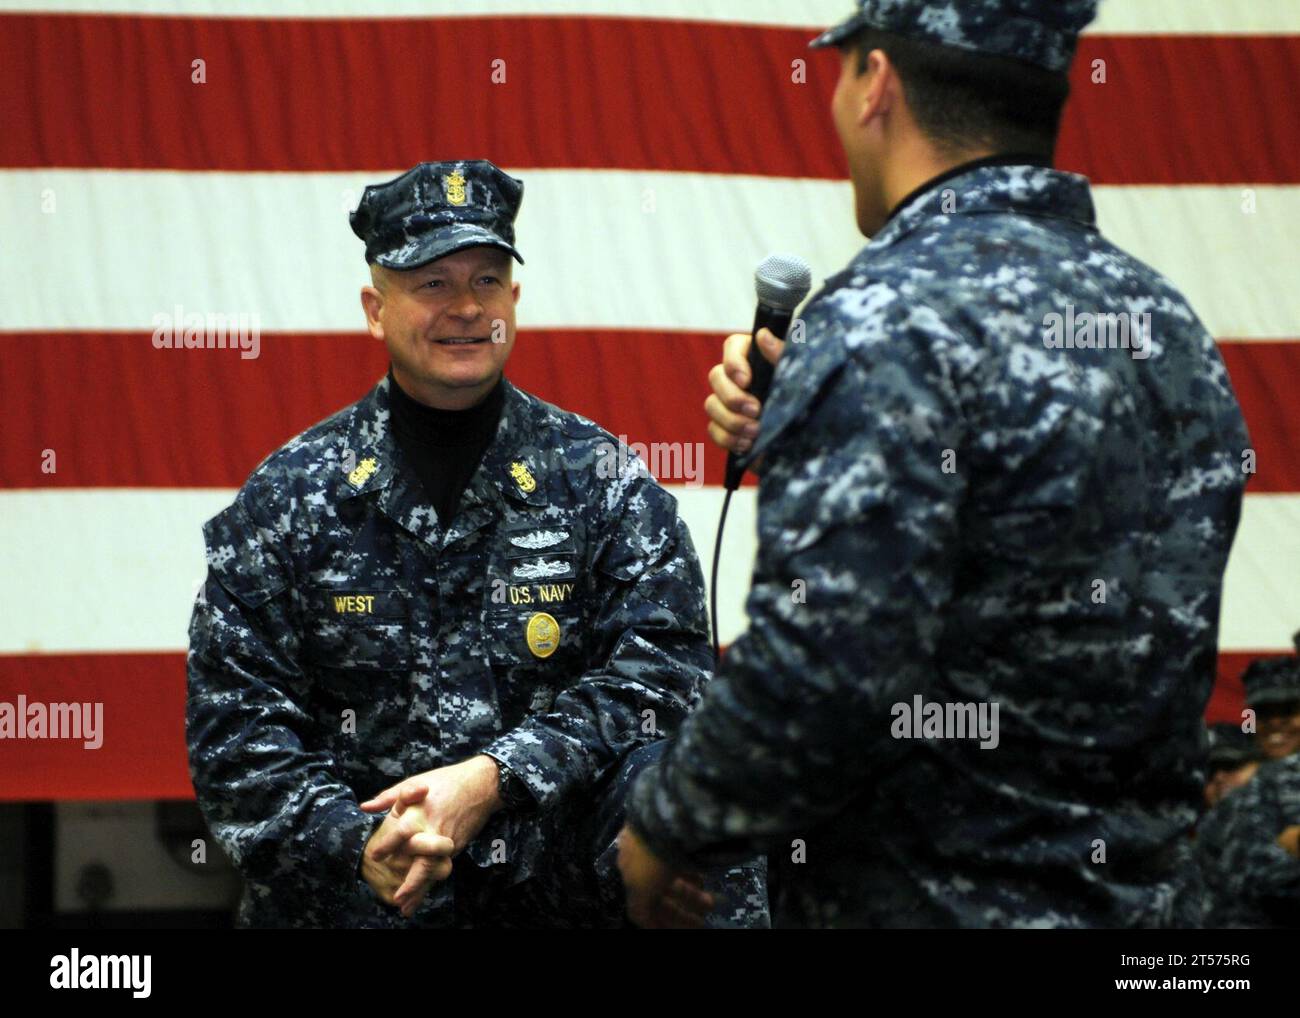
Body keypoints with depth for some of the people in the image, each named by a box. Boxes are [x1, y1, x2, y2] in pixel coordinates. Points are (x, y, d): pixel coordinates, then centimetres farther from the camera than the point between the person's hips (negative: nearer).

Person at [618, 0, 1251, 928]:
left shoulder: (888, 322, -17)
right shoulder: (1167, 321, 10)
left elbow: (818, 679, -24)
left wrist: (663, 825, -7)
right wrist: (792, 432, 16)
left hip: (934, 900, -8)